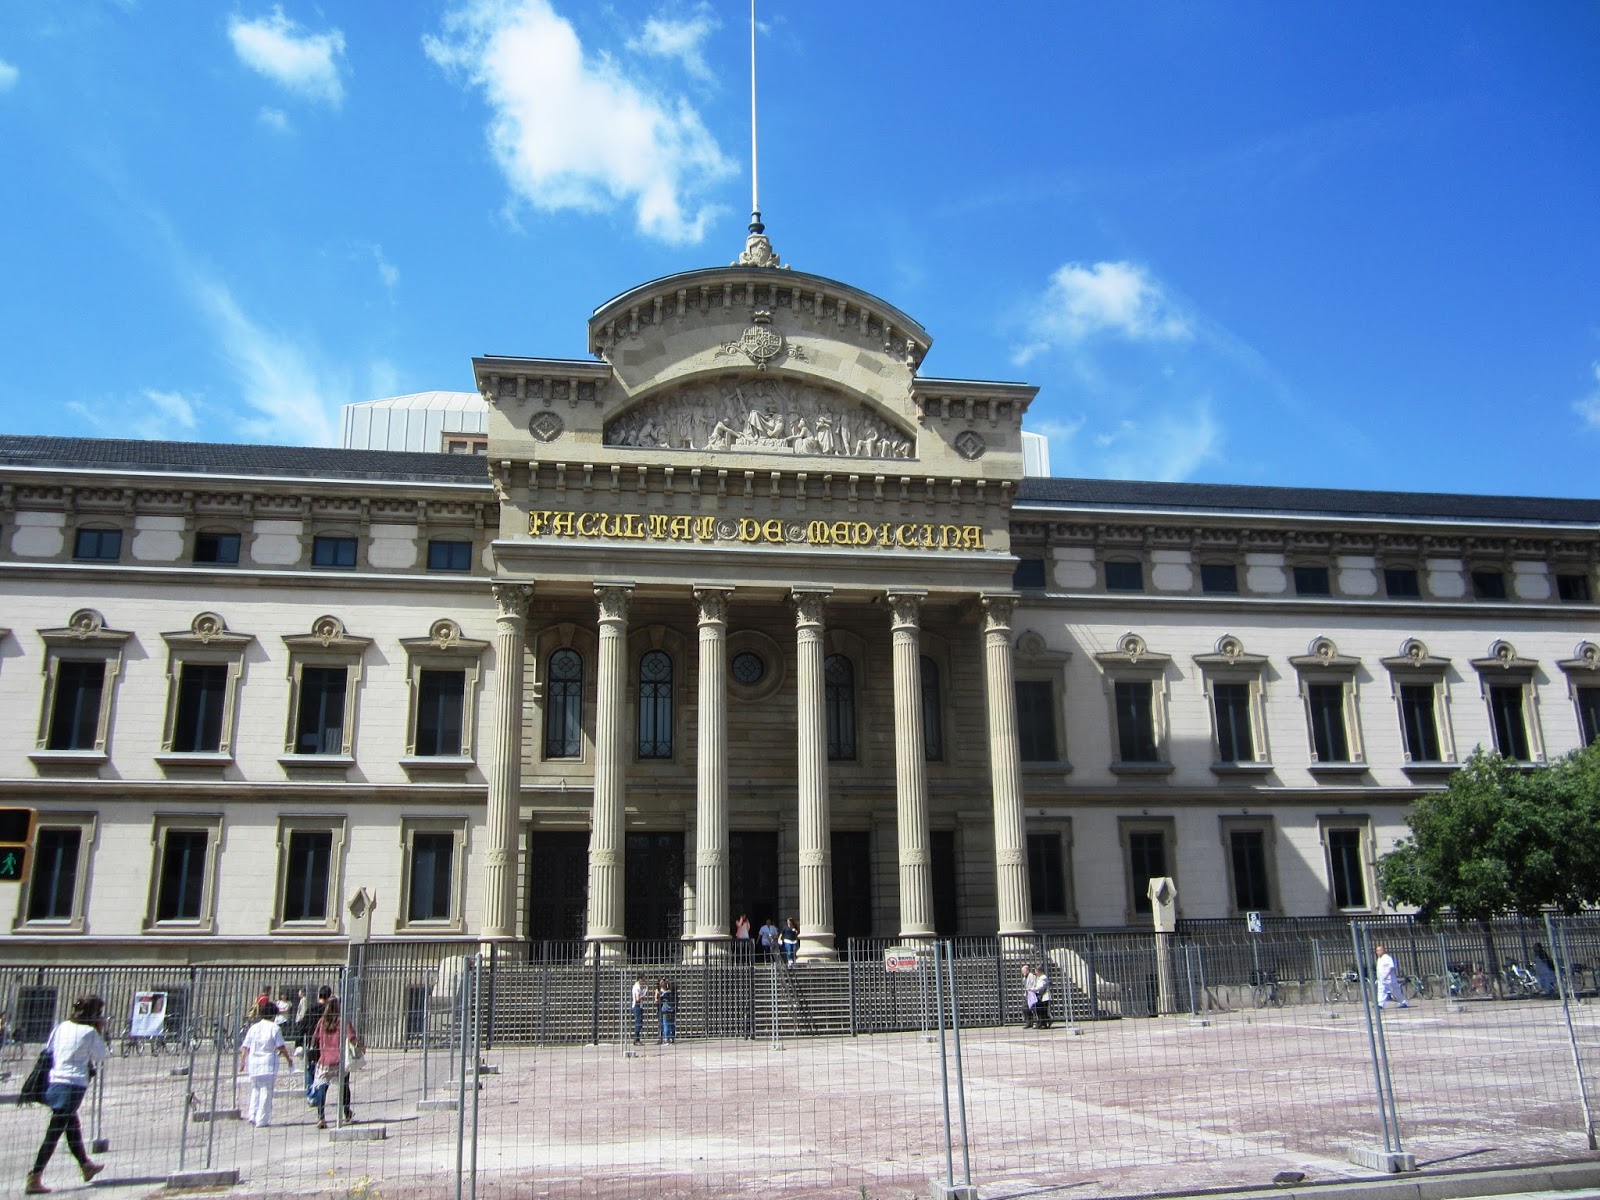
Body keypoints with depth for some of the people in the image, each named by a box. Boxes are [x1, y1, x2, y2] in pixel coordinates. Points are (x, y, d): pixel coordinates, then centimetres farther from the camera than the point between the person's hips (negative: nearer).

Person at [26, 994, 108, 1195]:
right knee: (54, 1133, -5)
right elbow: (101, 1057, 2)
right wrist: (100, 1033, 6)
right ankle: (34, 1179, -7)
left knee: (73, 1125, 21)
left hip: (54, 1081, 8)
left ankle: (86, 1165, 37)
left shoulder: (62, 1026, 8)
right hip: (74, 1084, -8)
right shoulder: (90, 1032, -9)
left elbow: (48, 1050, 11)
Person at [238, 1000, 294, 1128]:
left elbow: (245, 1047, 6)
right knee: (266, 1091, 1)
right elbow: (281, 1047, -6)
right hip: (268, 1065, -4)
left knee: (255, 1089, 19)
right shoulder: (274, 1028, -5)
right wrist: (289, 1059, 7)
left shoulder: (253, 1028, 8)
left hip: (253, 1064, 4)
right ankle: (262, 1120, 0)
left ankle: (252, 1115, 8)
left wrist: (242, 1062, 14)